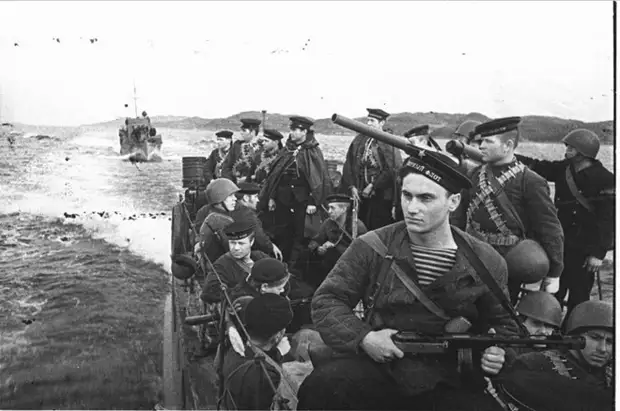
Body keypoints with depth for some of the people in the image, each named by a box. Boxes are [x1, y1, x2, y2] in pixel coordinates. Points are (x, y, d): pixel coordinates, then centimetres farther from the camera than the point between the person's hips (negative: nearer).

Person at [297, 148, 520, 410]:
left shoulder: (485, 261, 0)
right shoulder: (372, 248, -3)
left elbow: (503, 324, 15)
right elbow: (326, 300, 0)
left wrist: (500, 353, -8)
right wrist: (363, 338, -16)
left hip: (449, 383, 2)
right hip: (380, 368, -1)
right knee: (321, 386, -30)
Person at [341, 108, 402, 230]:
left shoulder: (389, 143, -4)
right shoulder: (359, 140, 10)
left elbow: (392, 170, -12)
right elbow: (348, 164, 9)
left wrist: (372, 186, -13)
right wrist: (352, 186, -1)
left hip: (381, 195, -5)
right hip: (360, 194, 5)